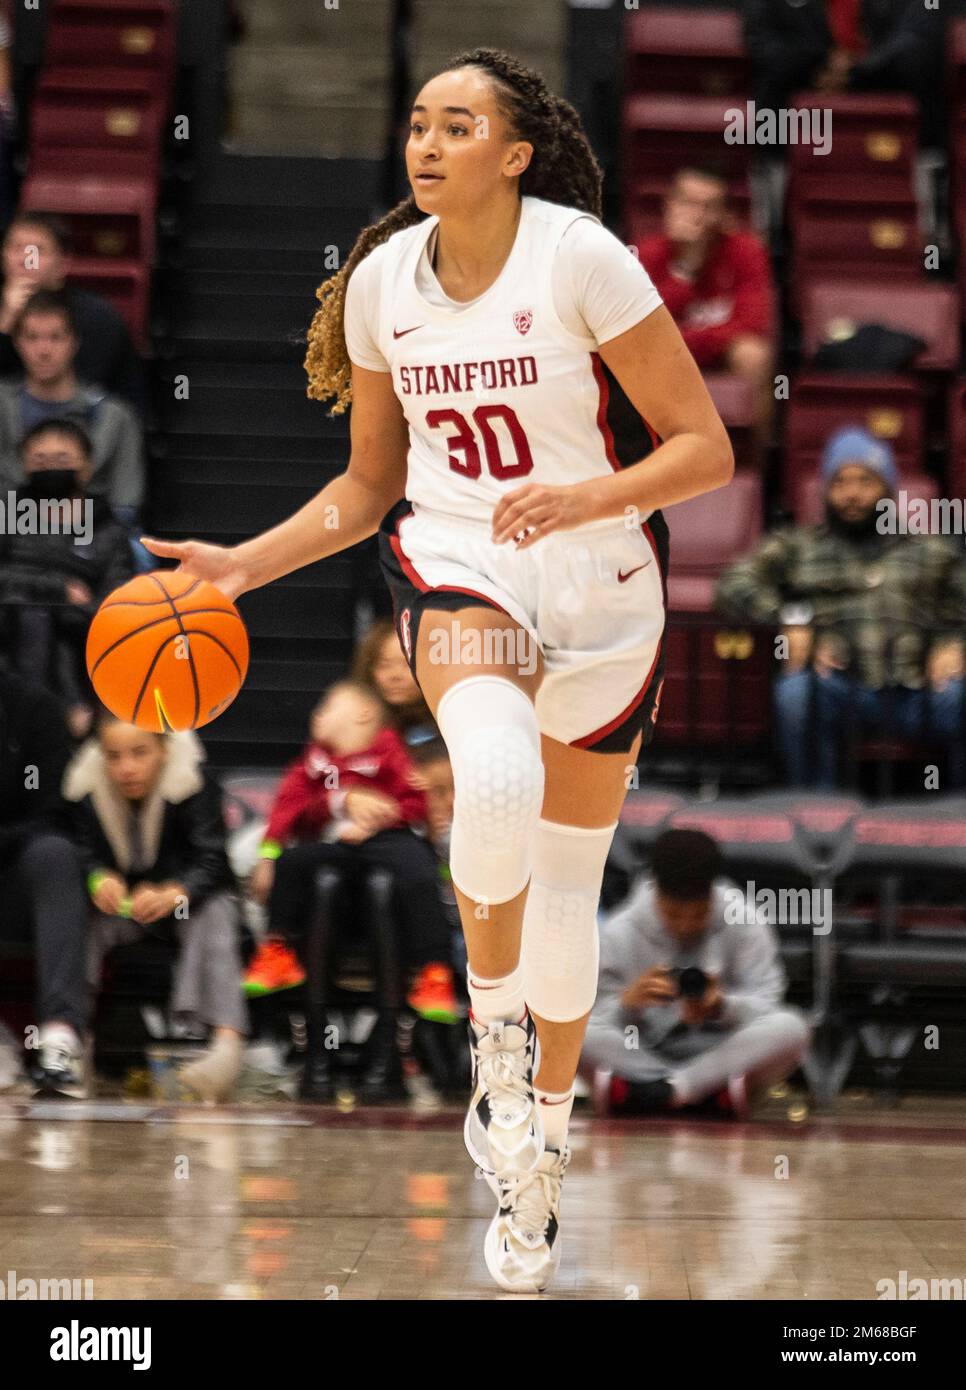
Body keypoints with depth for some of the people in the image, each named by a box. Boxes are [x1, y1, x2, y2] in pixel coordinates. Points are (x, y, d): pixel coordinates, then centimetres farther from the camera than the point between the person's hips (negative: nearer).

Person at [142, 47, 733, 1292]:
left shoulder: (582, 258, -13)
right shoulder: (382, 280, -1)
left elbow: (705, 448, -12)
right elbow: (370, 484, 11)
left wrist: (592, 497, -29)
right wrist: (248, 563, -1)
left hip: (604, 591, -1)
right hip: (457, 568, 1)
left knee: (568, 876, 10)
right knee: (497, 775, -33)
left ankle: (537, 1149, 29)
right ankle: (495, 1028, -10)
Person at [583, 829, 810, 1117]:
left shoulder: (746, 923, -3)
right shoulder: (619, 933, -3)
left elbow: (766, 1004, -10)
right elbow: (600, 1021, -8)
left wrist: (722, 1007, -31)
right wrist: (629, 1002, -30)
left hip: (724, 1056, 0)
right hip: (644, 1056, 0)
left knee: (790, 1028, -29)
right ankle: (716, 1091, -33)